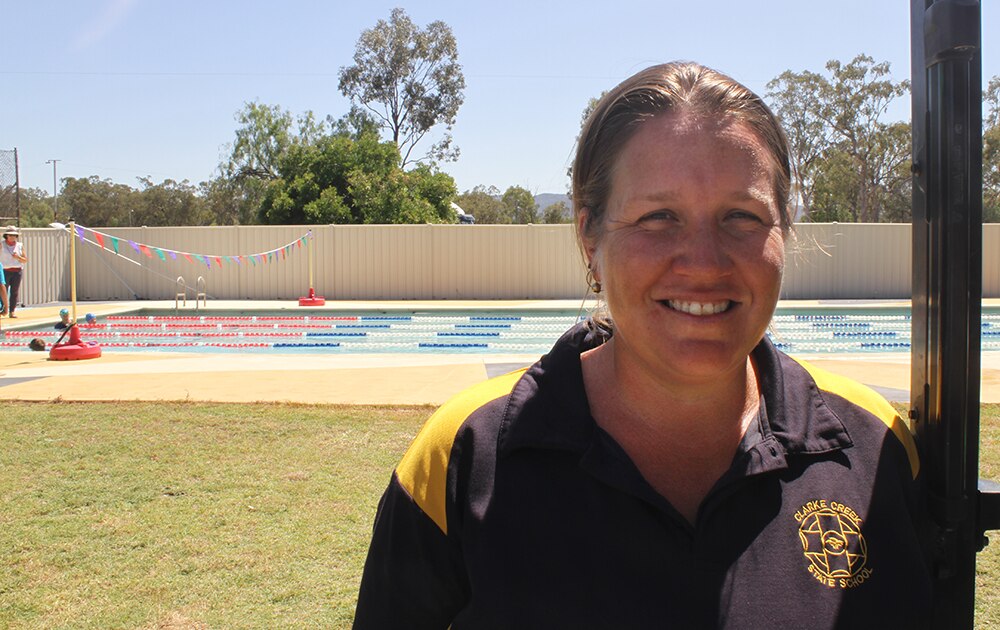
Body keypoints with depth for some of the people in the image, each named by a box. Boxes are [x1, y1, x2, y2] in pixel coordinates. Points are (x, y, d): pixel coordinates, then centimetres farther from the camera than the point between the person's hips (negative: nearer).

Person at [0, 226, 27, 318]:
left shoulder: (20, 246, 10)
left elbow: (25, 260, 10)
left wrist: (18, 257, -9)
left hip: (17, 271, 2)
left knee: (15, 292, 1)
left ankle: (11, 312, 5)